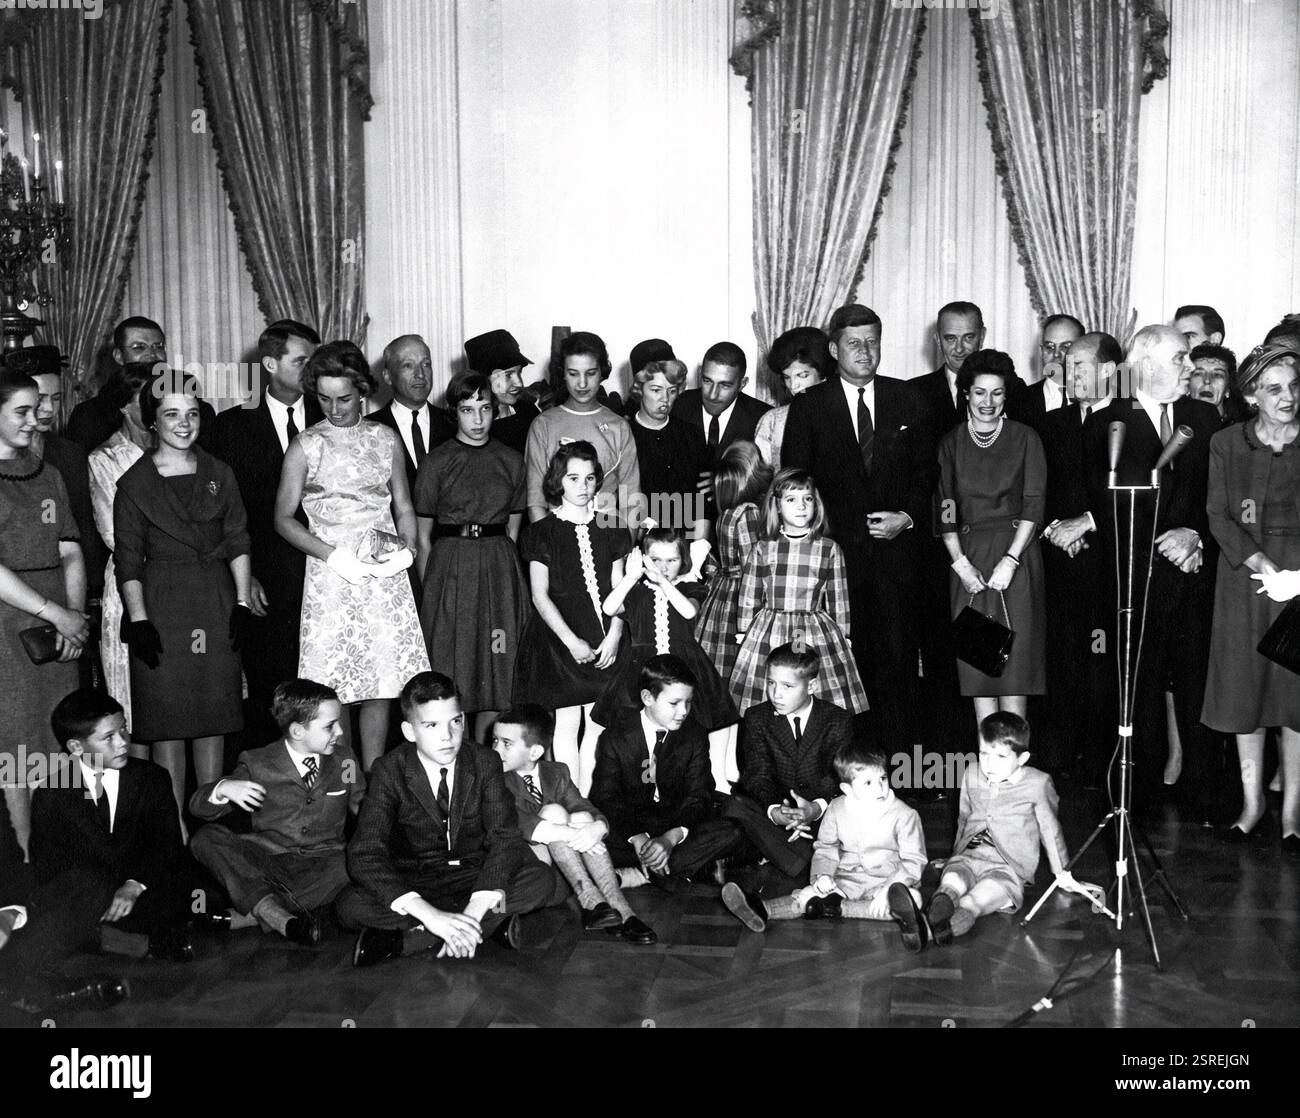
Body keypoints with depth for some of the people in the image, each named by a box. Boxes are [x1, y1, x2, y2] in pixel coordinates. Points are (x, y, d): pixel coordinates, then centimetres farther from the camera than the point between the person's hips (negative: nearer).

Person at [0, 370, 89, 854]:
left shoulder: (47, 476, 15)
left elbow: (70, 554, 11)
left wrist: (76, 614, -5)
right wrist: (56, 614, -13)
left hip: (61, 628, 5)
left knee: (60, 743, 5)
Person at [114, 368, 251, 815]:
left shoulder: (219, 474, 9)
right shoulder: (134, 483, 1)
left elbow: (238, 543, 9)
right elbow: (128, 561, -1)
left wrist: (242, 603, 0)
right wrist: (138, 619, -10)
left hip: (216, 604, 3)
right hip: (160, 607, -2)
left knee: (214, 717, 6)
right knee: (167, 721, -1)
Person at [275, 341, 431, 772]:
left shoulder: (385, 438, 11)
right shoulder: (306, 445, 3)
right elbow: (284, 518, 2)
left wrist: (407, 548, -2)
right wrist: (333, 555, -10)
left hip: (386, 572, 2)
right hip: (330, 573, -2)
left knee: (382, 679, 0)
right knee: (335, 686, -3)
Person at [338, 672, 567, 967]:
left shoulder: (484, 762, -8)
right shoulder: (389, 770, -14)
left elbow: (506, 838, -17)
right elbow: (364, 855, -25)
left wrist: (474, 911, -35)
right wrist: (430, 915, -40)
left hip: (476, 878, 2)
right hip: (413, 884, -2)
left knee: (545, 881, -26)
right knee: (349, 907, -30)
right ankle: (493, 922, -27)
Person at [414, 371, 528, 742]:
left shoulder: (511, 461, 8)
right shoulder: (436, 463, 0)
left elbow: (513, 529, 13)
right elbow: (422, 536, 3)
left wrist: (502, 564, 7)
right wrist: (427, 587, 0)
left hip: (500, 568, 3)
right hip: (448, 567, -2)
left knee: (497, 668, 3)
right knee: (449, 661, 0)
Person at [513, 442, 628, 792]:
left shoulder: (609, 530, 11)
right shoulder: (544, 533, 2)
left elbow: (619, 590, 8)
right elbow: (540, 595, -3)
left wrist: (614, 635, -6)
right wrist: (572, 641, -12)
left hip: (604, 640, 3)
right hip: (559, 636, -3)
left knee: (598, 723, 0)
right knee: (567, 723, -3)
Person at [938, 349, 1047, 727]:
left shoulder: (1025, 438, 4)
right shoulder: (951, 443, 9)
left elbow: (1034, 505, -2)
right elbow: (944, 509, 4)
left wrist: (1009, 561, -12)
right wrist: (960, 563, -7)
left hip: (1016, 556, -2)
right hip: (968, 557, 2)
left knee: (1015, 657, -5)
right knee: (976, 661, 0)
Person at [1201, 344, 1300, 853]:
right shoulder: (1226, 443, 3)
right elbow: (1218, 515, -2)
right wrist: (1259, 562, -15)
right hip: (1243, 575, 1)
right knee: (1244, 687, 5)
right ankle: (1251, 802, 17)